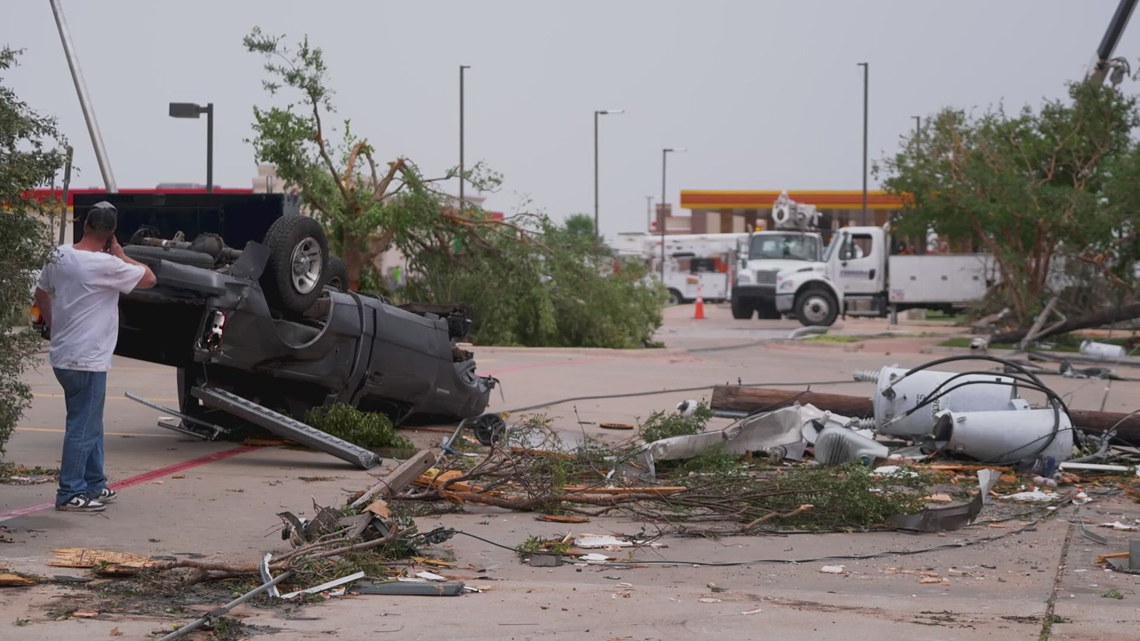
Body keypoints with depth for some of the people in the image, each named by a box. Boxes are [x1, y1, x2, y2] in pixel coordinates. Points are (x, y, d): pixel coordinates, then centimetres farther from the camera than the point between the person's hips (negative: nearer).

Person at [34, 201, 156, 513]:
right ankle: (70, 493, 3)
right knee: (82, 427, -1)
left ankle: (94, 485, 27)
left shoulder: (59, 255, 4)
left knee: (90, 425, 19)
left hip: (63, 355, 9)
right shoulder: (104, 265, -20)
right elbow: (149, 278, -10)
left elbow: (41, 294, 16)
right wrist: (119, 254, -1)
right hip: (87, 360, -9)